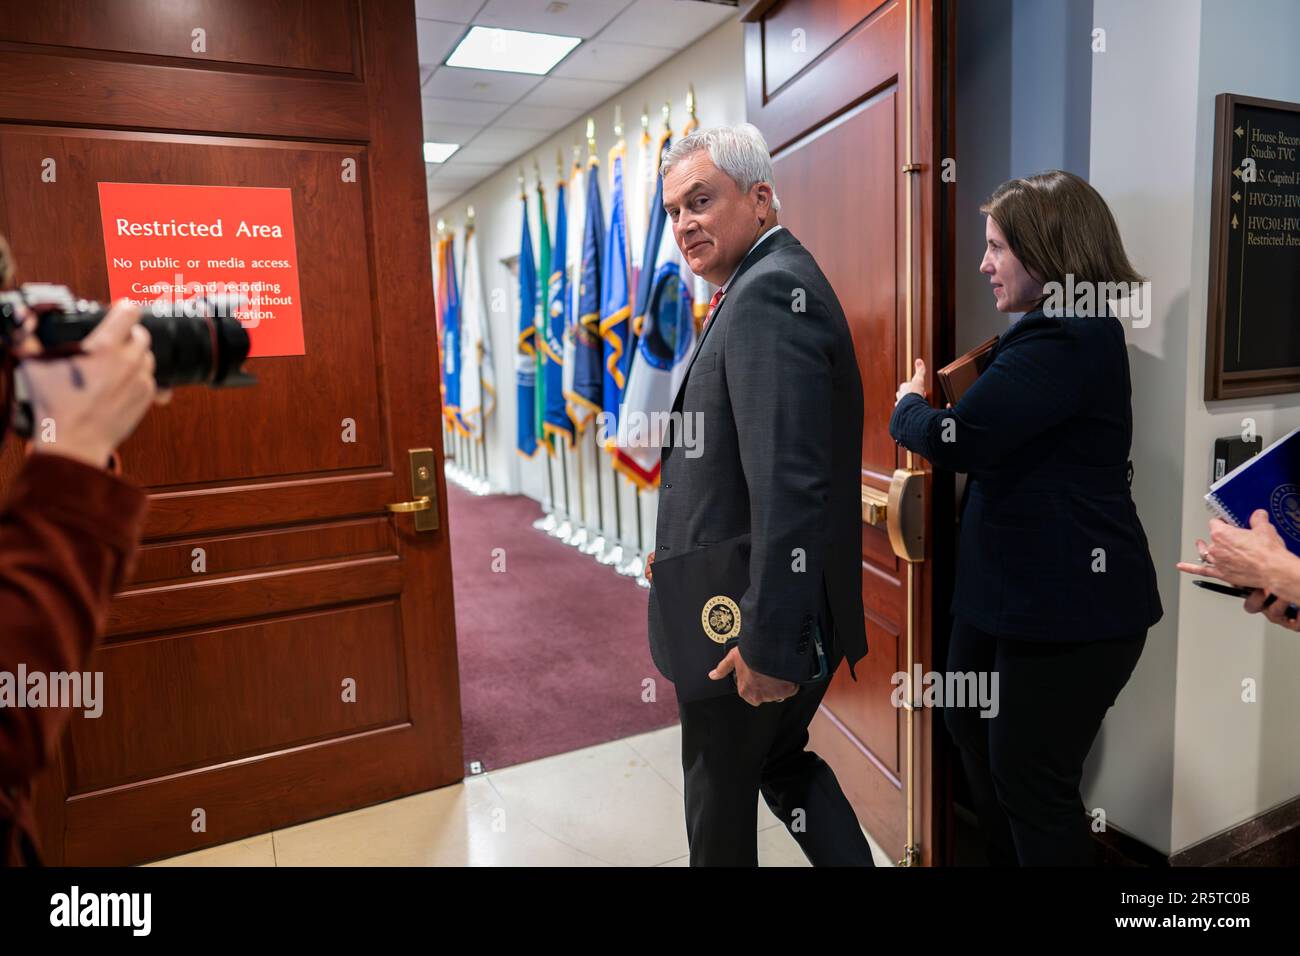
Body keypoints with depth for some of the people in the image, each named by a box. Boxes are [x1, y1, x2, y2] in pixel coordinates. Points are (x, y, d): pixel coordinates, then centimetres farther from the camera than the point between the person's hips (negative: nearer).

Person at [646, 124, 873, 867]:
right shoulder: (776, 282, 12)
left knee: (722, 789, 14)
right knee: (783, 761, 25)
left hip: (749, 621, -9)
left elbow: (789, 486, -29)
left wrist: (767, 643, -26)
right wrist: (680, 551, 16)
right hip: (792, 608, 9)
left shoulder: (768, 290, -20)